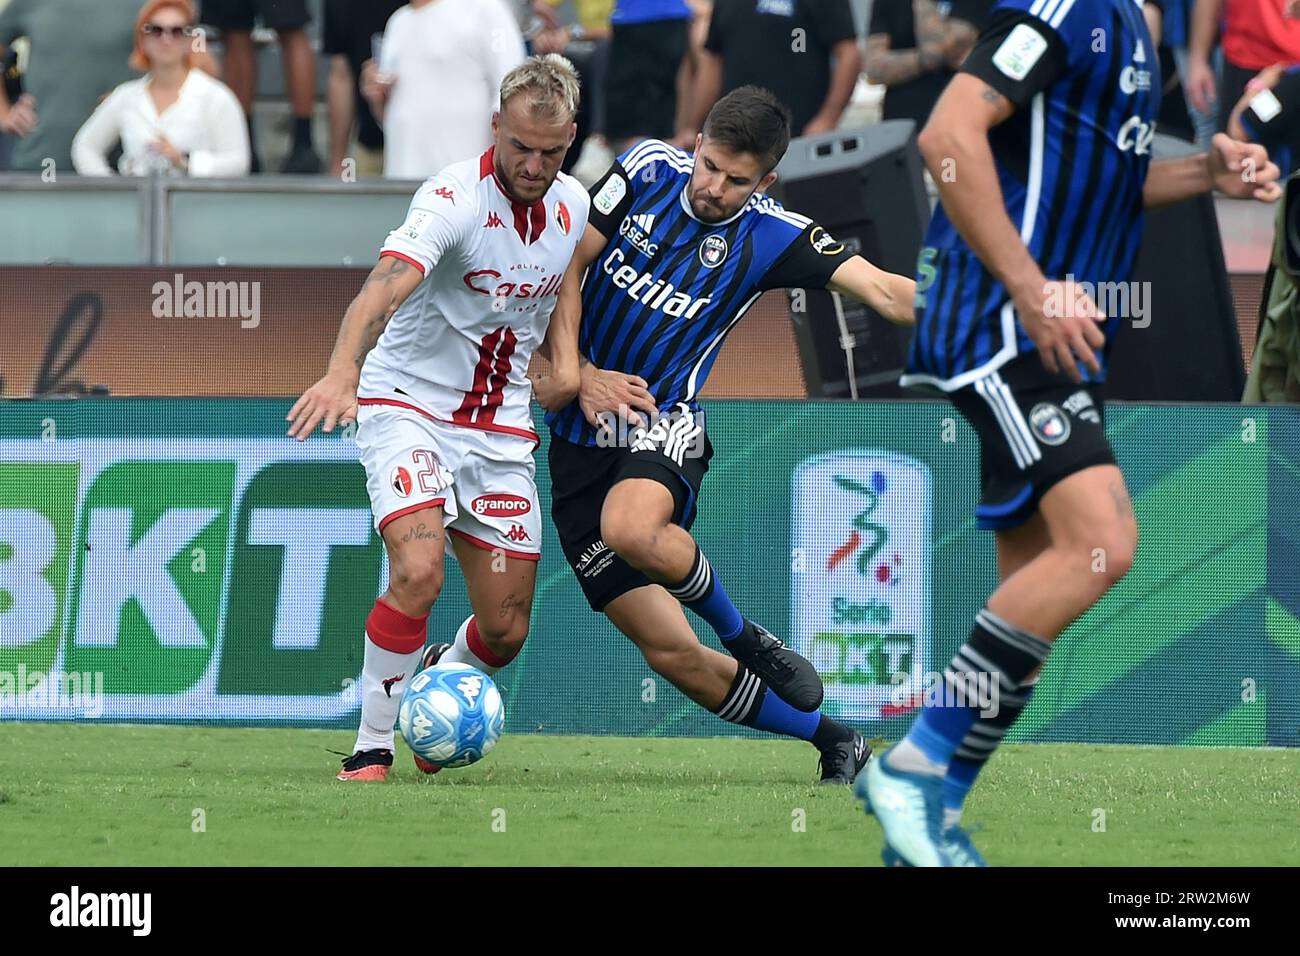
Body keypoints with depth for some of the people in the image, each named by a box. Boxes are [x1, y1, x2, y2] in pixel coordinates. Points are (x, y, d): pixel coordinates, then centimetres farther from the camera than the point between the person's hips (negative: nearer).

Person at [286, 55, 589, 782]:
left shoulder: (574, 205, -1)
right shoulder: (456, 199, -22)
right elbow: (385, 287, -39)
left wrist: (571, 372, 5)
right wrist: (342, 373, -55)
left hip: (501, 429, 6)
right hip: (410, 407, -6)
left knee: (505, 630, 3)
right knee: (418, 572, -28)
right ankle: (372, 748, -13)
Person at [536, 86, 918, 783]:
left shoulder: (770, 236, -7)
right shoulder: (648, 170, -1)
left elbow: (884, 291, -15)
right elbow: (570, 264, 3)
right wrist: (574, 372, -8)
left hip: (662, 426, -3)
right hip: (579, 438, 3)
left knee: (630, 528, -40)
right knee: (670, 652, -2)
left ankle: (746, 639, -12)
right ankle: (832, 739, 14)